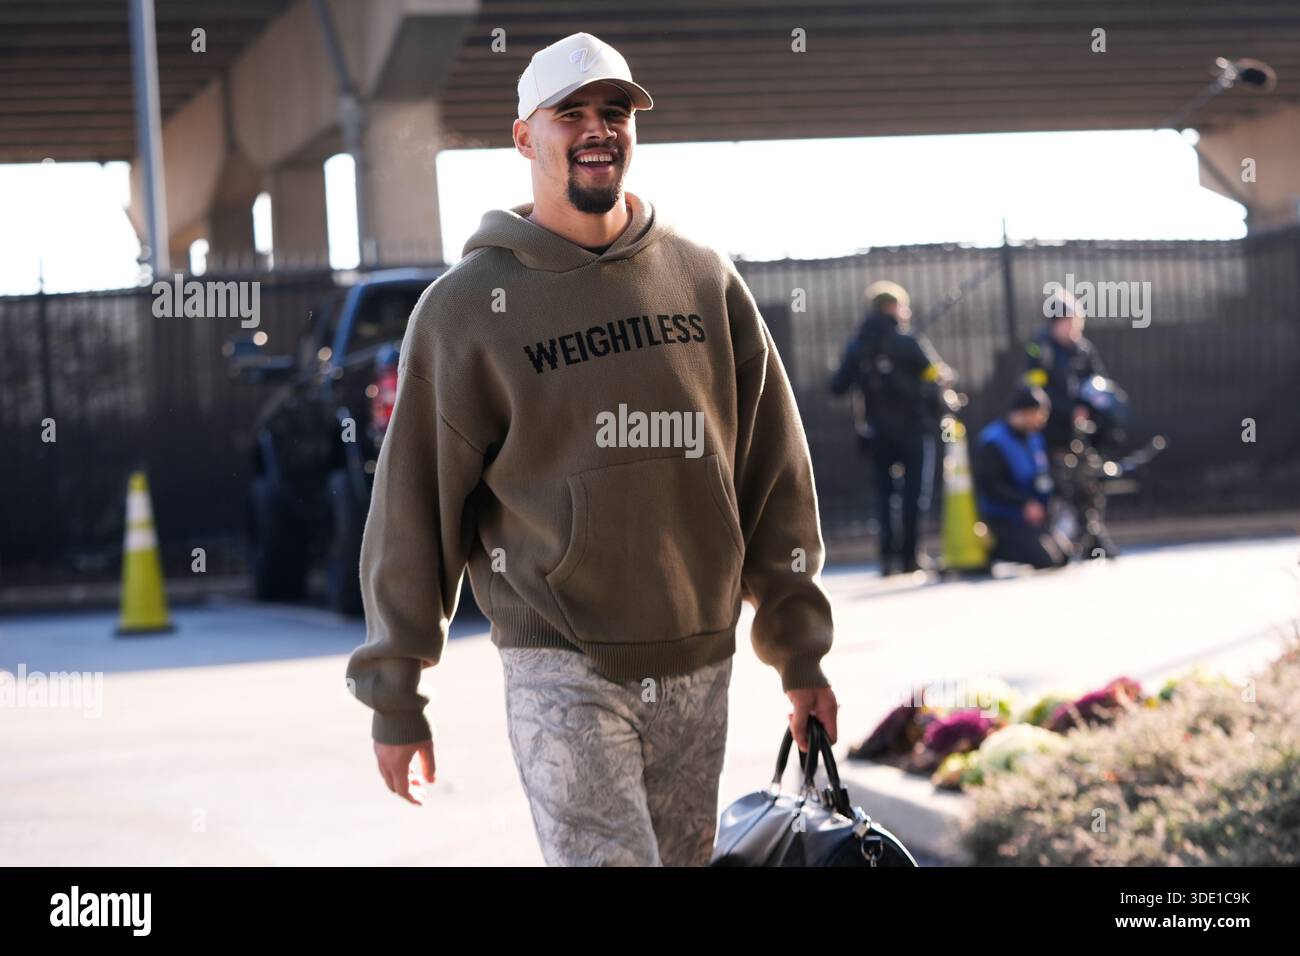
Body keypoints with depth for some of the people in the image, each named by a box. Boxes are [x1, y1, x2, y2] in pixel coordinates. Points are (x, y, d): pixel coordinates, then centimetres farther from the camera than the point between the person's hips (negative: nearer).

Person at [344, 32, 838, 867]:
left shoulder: (707, 283, 9)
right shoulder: (468, 306, -1)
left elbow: (775, 477, 12)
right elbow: (414, 509, 0)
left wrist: (800, 655, 10)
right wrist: (395, 698, 0)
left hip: (697, 669, 4)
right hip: (560, 669, -4)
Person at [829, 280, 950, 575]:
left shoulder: (857, 346, 2)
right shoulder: (906, 340, -11)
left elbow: (837, 387, 4)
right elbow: (937, 374, -10)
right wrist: (945, 375, 13)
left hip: (876, 431, 4)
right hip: (913, 427, -4)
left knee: (884, 491, 10)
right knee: (915, 489, 2)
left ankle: (888, 555, 4)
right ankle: (910, 555, -3)